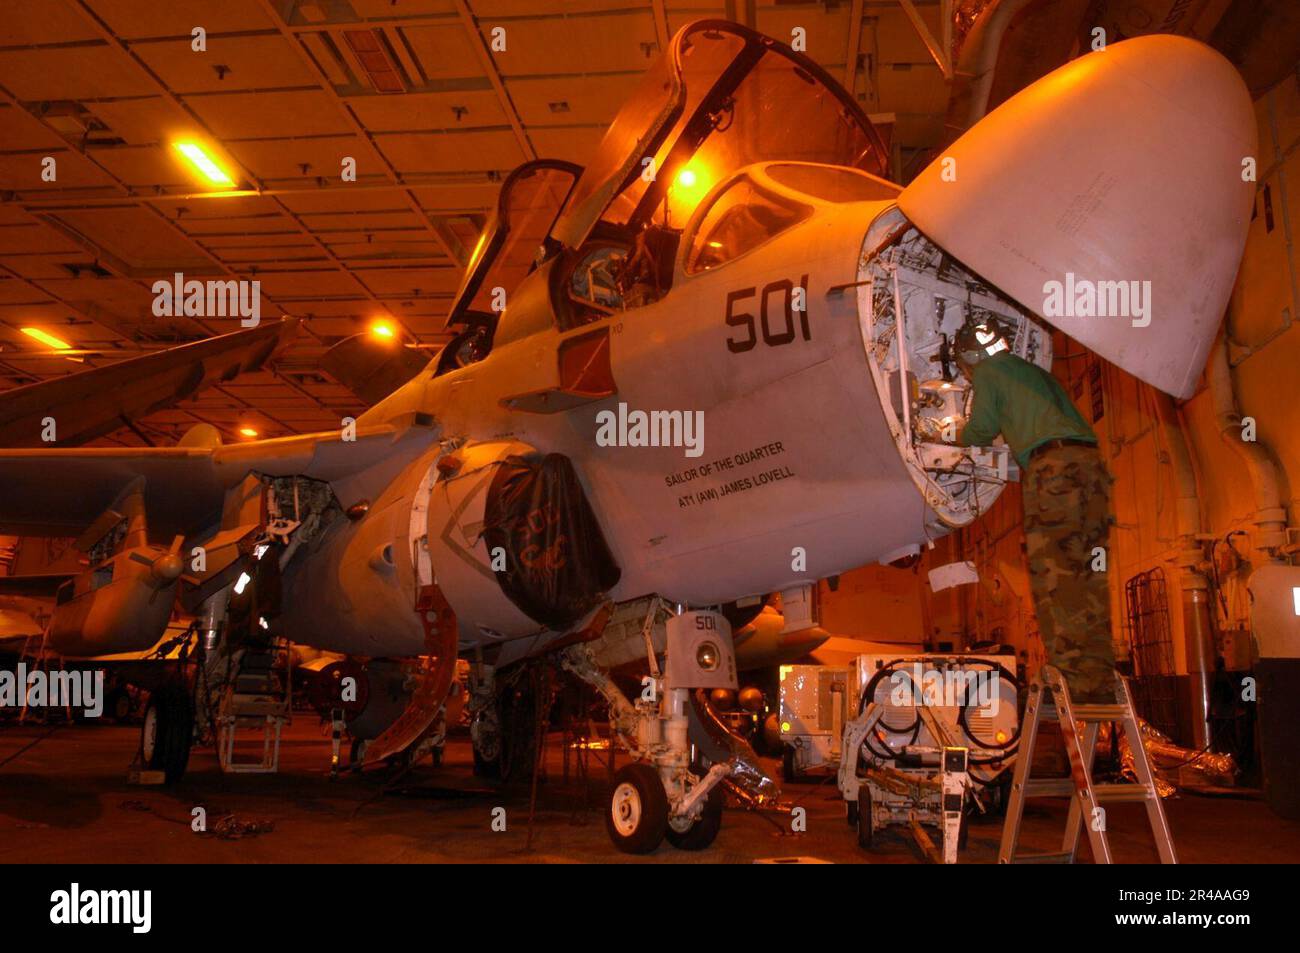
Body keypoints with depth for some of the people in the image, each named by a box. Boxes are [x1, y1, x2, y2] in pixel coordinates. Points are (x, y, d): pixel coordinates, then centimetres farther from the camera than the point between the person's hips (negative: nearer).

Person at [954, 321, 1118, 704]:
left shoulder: (987, 371, 11)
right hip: (1090, 460, 8)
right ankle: (1100, 688, 6)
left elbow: (982, 429, 9)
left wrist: (962, 437, 31)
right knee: (1087, 578, 6)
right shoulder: (1036, 372, 32)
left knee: (1053, 575, -9)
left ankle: (1072, 684, -14)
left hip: (1053, 463, -8)